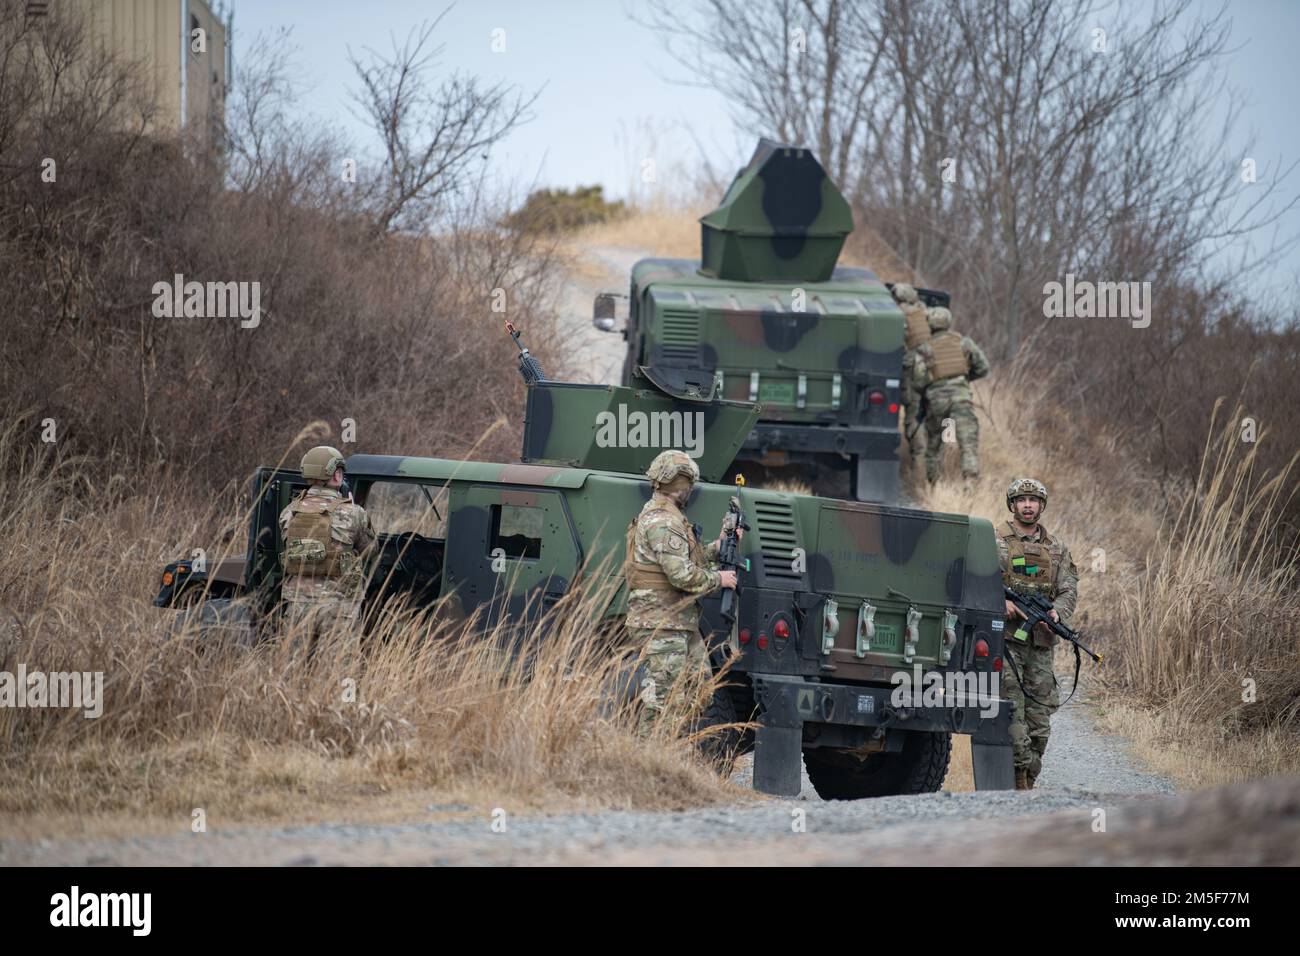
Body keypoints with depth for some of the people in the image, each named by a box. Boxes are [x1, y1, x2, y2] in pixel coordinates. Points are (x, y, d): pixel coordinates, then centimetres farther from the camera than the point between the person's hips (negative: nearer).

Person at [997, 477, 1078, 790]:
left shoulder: (1057, 548, 15)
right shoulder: (995, 543, 3)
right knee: (1012, 719, -14)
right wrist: (1000, 602, -20)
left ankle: (1028, 784, 12)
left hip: (1041, 644, 5)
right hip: (1004, 639, -5)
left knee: (1039, 723, 4)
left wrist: (1056, 612, -12)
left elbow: (1069, 590, 9)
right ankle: (1018, 787, -16)